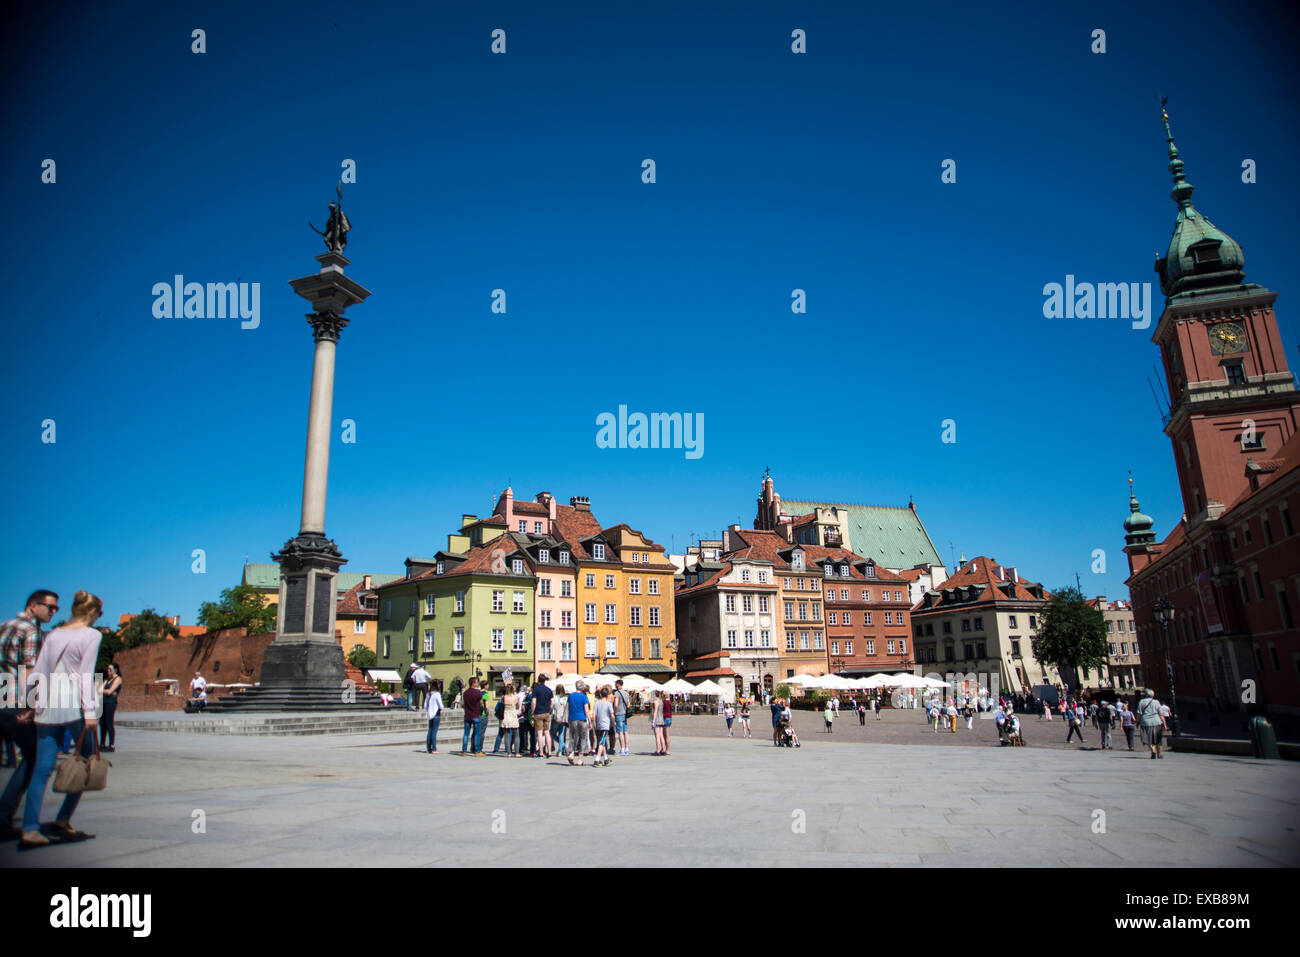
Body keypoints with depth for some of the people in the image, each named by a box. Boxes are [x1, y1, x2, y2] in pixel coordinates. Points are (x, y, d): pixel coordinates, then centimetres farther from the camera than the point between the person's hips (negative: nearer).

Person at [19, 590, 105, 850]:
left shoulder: (53, 634, 14)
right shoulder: (92, 635, -2)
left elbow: (37, 673, 10)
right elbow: (86, 674, -10)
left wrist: (36, 702, 14)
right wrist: (90, 711, -11)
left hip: (49, 706, 6)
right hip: (75, 705, -6)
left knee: (42, 769, 3)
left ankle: (30, 830, -5)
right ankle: (62, 821, 7)